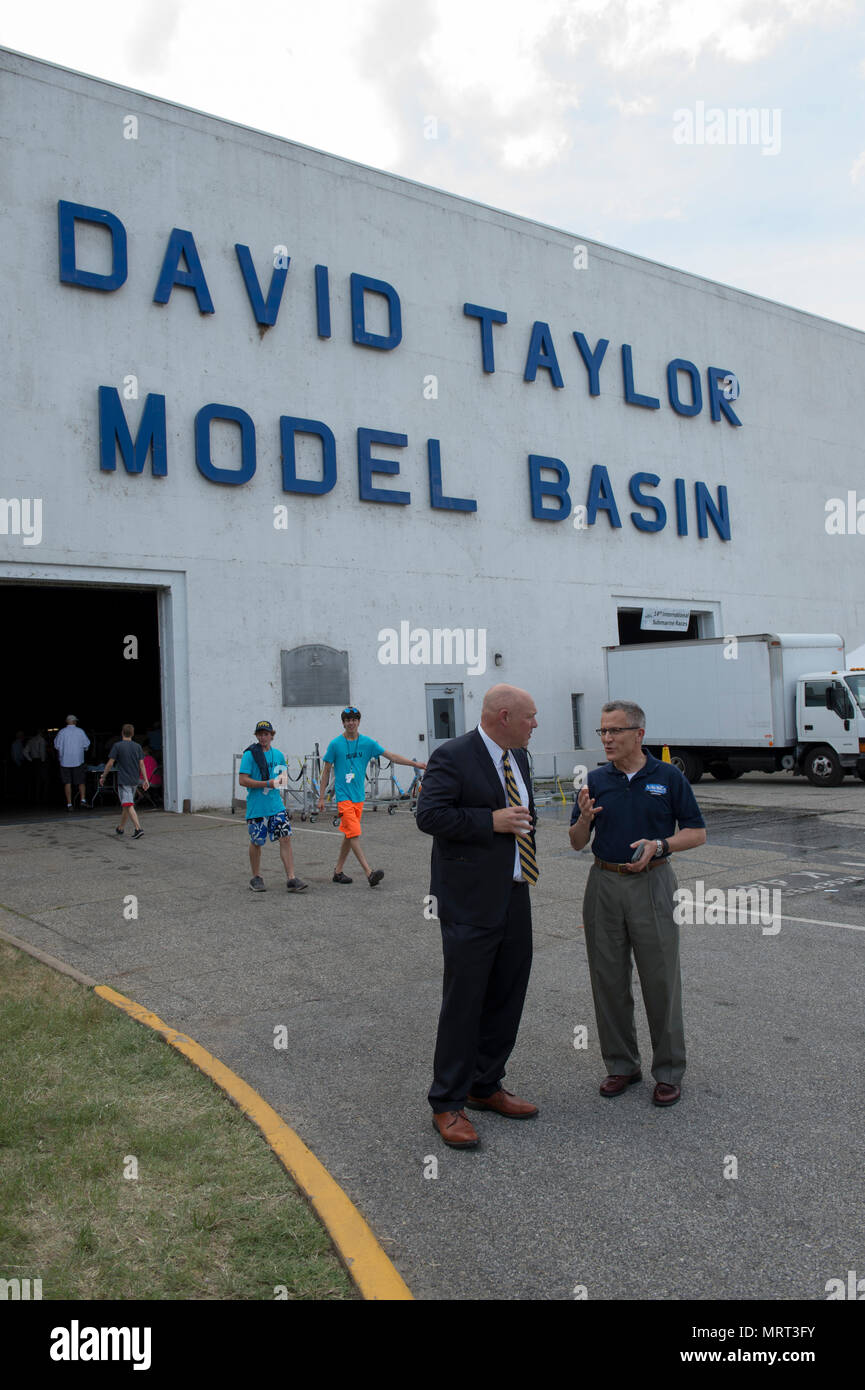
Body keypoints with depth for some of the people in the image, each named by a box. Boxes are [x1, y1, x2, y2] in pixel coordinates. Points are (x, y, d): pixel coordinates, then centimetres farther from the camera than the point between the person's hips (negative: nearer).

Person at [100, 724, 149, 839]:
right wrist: (145, 780, 1)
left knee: (128, 805, -10)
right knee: (125, 805, 19)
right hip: (134, 781, 5)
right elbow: (141, 764, 1)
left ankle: (138, 828, -24)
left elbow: (110, 763, -6)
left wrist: (103, 776, 6)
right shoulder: (137, 746, 5)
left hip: (123, 781, -5)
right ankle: (121, 828, 32)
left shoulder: (117, 746, -6)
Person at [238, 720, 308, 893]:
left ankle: (291, 879, -5)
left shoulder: (278, 755, 10)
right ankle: (256, 878, 24)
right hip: (256, 808, -4)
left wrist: (278, 781, 3)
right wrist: (266, 783, -20)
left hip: (276, 806, 4)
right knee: (256, 842, 6)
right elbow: (242, 780, -14)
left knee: (285, 838, -5)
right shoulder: (250, 755, -7)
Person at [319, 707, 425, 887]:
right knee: (354, 835, -13)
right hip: (343, 796, -5)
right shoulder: (335, 744, -4)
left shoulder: (367, 743, 5)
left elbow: (391, 756, 5)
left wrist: (415, 764, -2)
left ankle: (338, 872, 22)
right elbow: (326, 772, 2)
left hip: (359, 796, 5)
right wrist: (321, 797, 1)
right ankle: (369, 874, -17)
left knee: (349, 835, 11)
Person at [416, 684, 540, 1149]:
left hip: (515, 897, 8)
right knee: (463, 1002, -1)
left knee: (506, 998, 15)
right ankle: (447, 1105, 12)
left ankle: (486, 1087, 30)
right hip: (470, 902, -8)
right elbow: (429, 815, -21)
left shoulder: (519, 756, 11)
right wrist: (492, 821, -22)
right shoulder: (452, 756, -14)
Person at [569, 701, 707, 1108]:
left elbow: (697, 833, 1)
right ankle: (621, 1064, 23)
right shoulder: (596, 780, 6)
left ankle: (669, 1071, 17)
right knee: (608, 979, 8)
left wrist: (659, 845, -16)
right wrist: (584, 817, -14)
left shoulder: (669, 777, -1)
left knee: (661, 980, 2)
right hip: (604, 884, 3)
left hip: (652, 884, -3)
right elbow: (577, 843, 7)